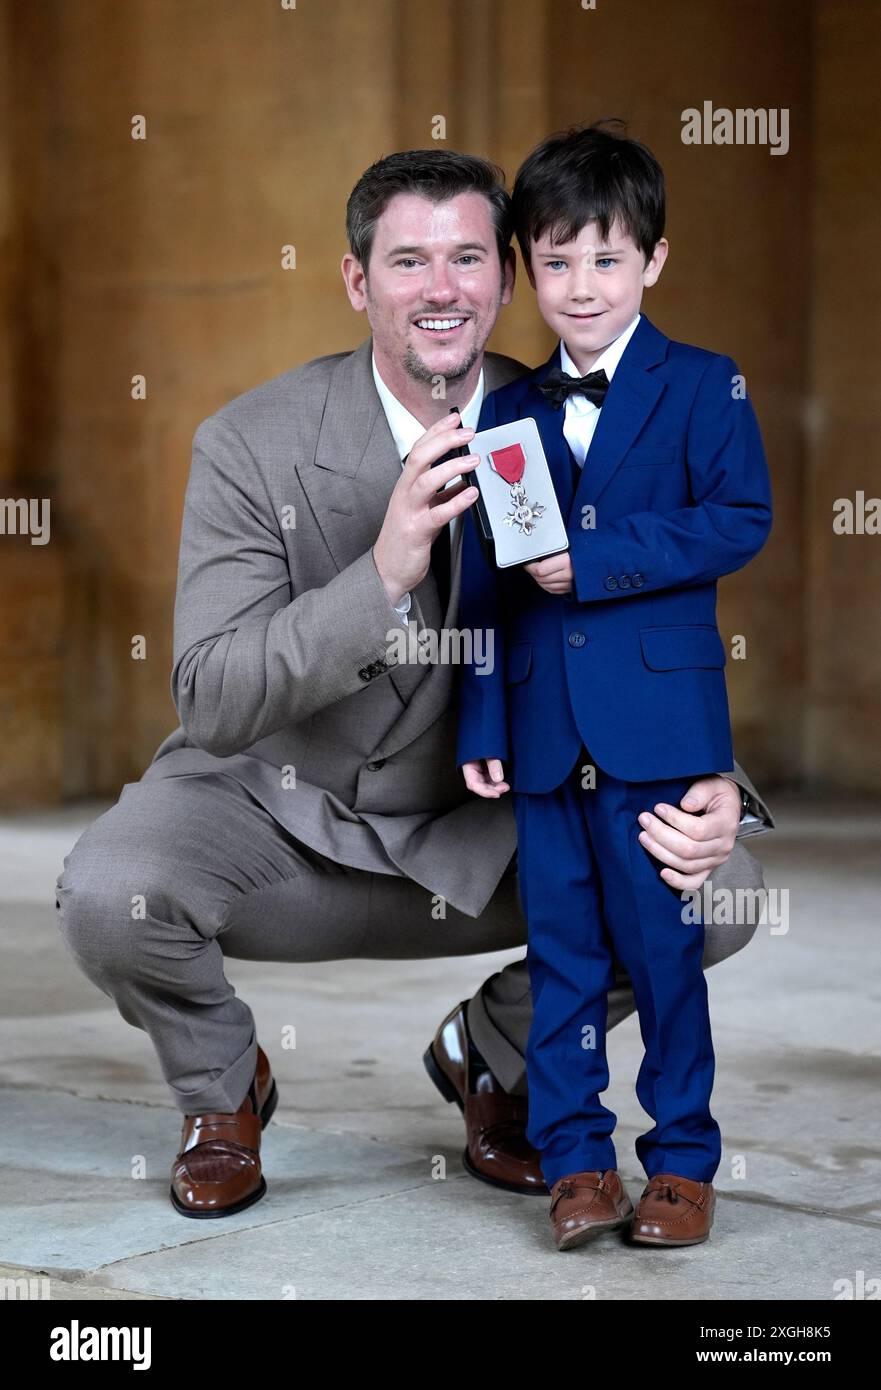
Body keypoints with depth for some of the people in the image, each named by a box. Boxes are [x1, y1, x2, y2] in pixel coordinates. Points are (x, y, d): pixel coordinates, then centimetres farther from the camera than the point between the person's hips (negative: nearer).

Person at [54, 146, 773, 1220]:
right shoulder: (251, 444, -17)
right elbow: (212, 704, -23)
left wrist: (704, 785, -26)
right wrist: (385, 573, -39)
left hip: (486, 827, 2)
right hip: (278, 811, -2)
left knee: (719, 885, -18)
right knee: (106, 894, -31)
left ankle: (490, 1054, 12)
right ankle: (221, 1087, 6)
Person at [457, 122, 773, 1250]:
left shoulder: (703, 387, 1)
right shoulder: (506, 413, 13)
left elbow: (740, 520, -12)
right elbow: (486, 583, 12)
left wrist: (591, 562, -18)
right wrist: (482, 726, 6)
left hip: (658, 720, -4)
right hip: (543, 724, 4)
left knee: (664, 945, 1)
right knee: (560, 947, 7)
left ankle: (681, 1160, 14)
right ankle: (574, 1159, 17)